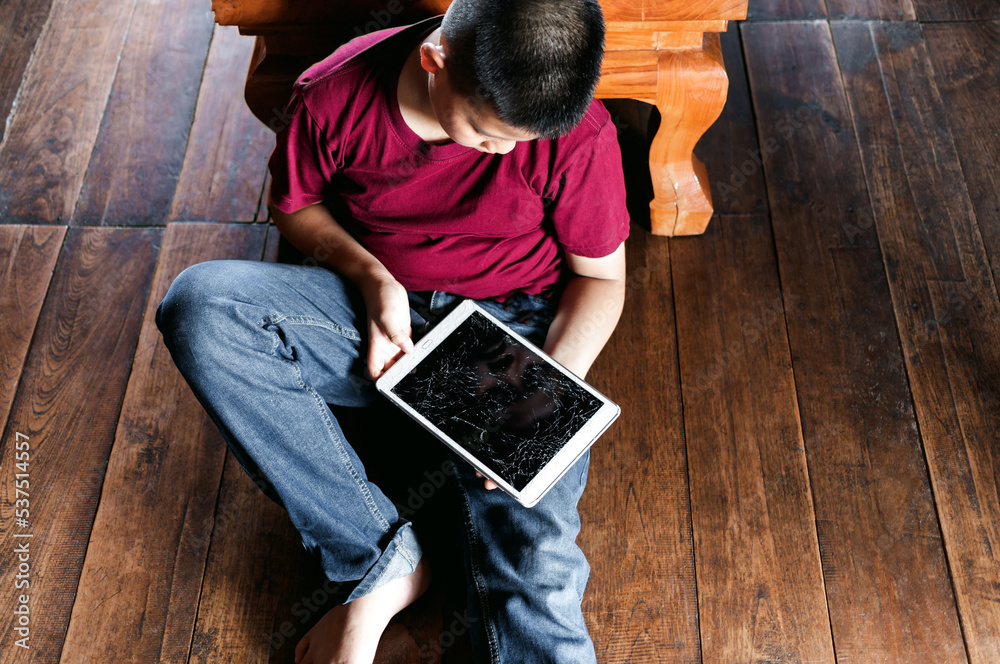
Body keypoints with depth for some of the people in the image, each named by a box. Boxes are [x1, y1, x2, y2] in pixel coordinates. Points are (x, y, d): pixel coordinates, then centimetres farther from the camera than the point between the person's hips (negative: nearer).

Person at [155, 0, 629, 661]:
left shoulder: (579, 134, -17)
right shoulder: (335, 94, -14)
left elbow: (600, 275, -4)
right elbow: (296, 203, 5)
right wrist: (373, 277, -14)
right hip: (378, 312, 3)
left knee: (531, 570, -24)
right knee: (198, 308, -25)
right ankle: (385, 560, -21)